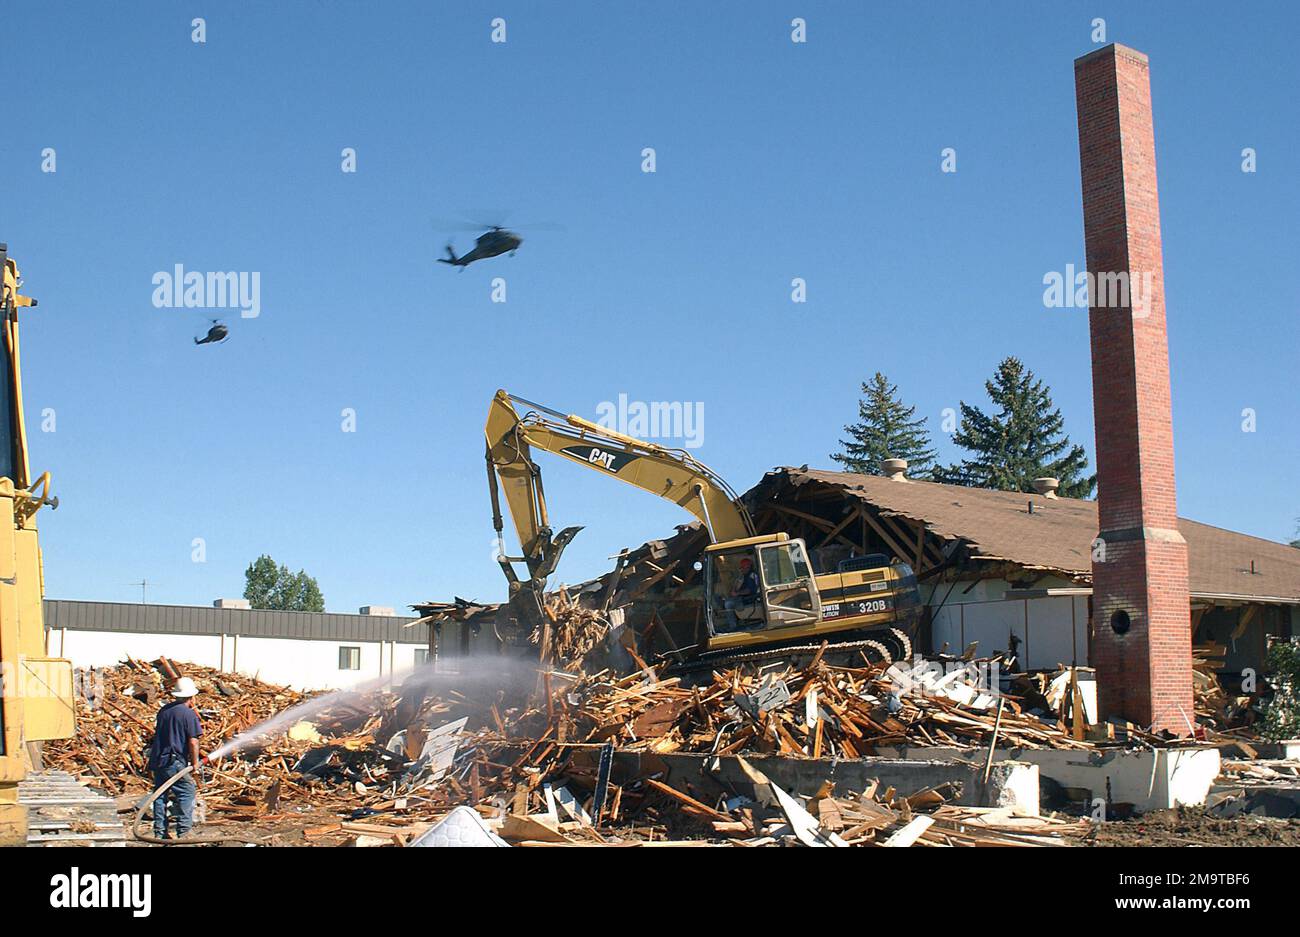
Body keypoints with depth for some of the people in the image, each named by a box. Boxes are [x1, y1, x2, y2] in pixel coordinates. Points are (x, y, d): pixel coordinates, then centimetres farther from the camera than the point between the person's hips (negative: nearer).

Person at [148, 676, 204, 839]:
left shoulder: (164, 710, 10)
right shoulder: (189, 714, -10)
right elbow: (193, 742, -14)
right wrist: (195, 766, -8)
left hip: (157, 759, 7)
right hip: (175, 762, -7)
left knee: (160, 795, 13)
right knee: (187, 792, 2)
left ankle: (159, 832, 15)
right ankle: (183, 831, -5)